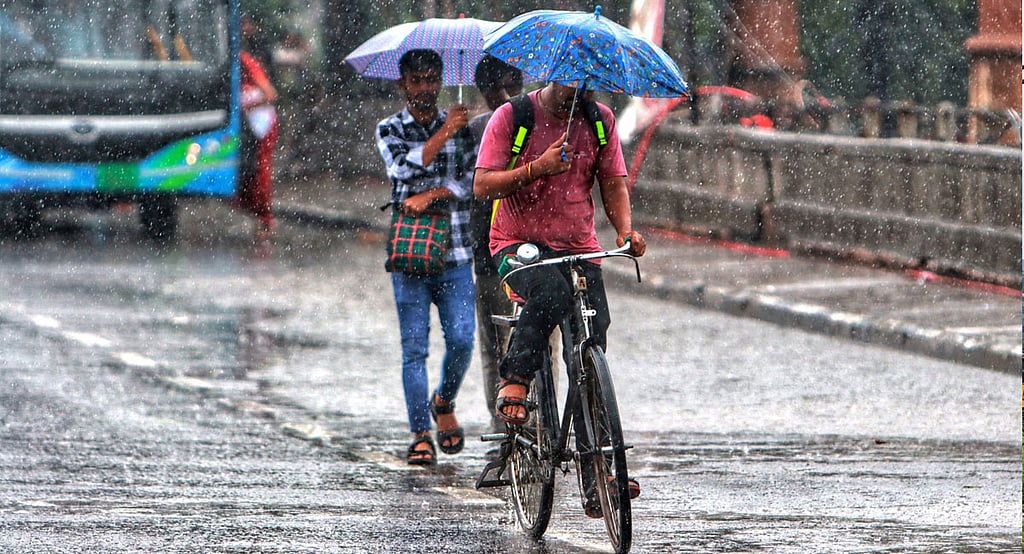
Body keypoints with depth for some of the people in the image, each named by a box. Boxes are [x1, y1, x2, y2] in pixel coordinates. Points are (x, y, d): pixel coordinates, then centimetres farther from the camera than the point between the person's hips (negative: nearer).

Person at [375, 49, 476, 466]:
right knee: (414, 348, -3)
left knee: (461, 341, -7)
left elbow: (475, 179, 0)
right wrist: (444, 133, -12)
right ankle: (420, 435, 3)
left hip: (455, 254, 1)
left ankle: (444, 404, 21)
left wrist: (430, 195, -12)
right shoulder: (390, 130, 6)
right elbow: (404, 169, -12)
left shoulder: (461, 126, 9)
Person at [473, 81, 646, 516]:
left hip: (579, 250, 3)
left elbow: (614, 183, 8)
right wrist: (537, 168, -24)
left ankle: (596, 480, -6)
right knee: (552, 290, -38)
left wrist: (625, 231, -11)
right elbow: (482, 186, -9)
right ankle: (514, 382, -20)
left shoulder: (600, 120, 6)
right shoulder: (512, 117, -5)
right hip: (518, 244, -3)